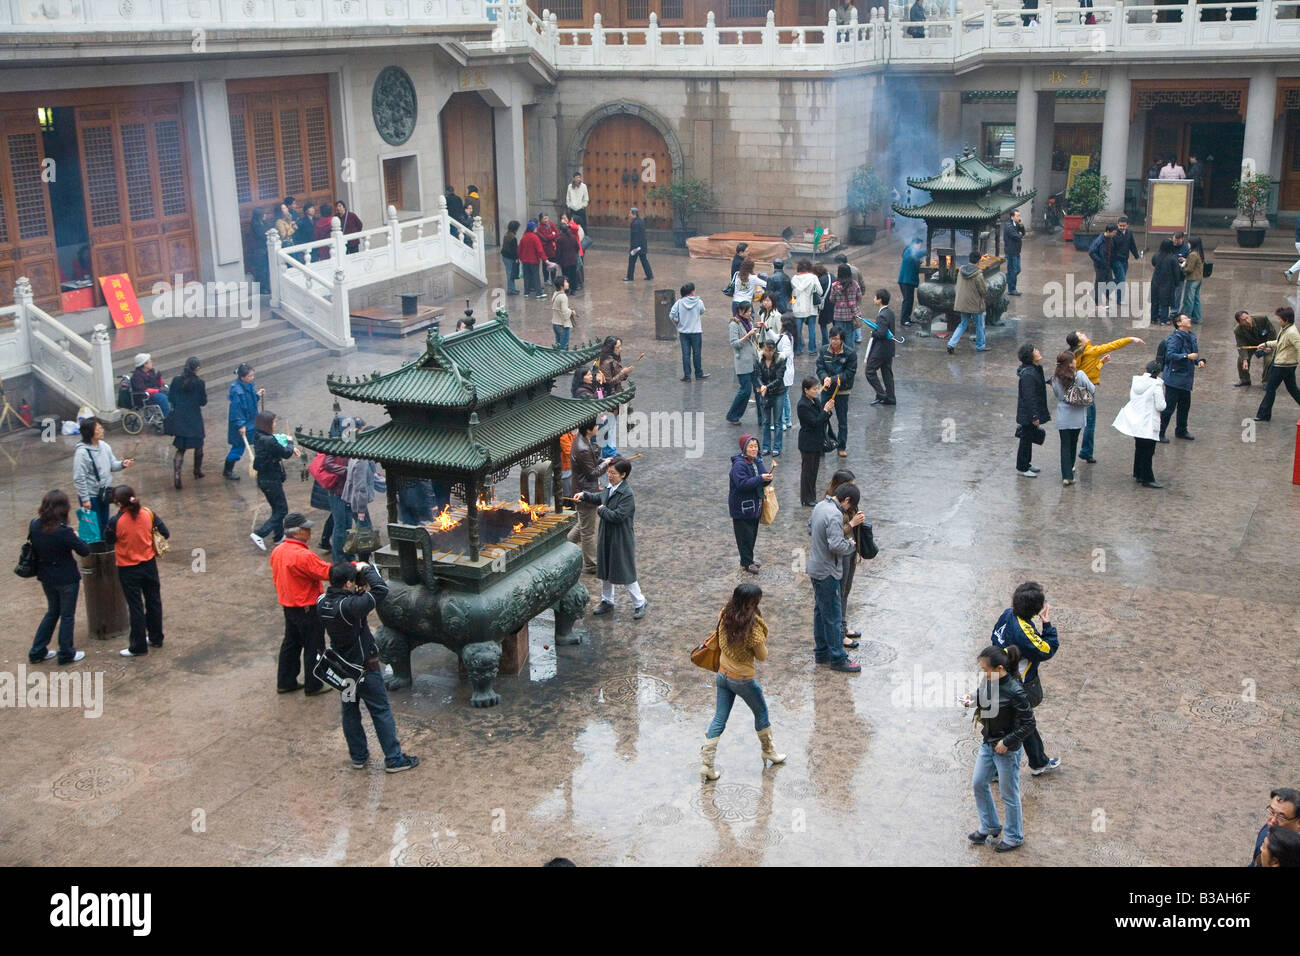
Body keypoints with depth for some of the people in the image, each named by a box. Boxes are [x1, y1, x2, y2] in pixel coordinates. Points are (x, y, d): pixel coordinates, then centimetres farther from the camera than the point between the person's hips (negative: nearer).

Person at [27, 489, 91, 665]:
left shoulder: (34, 525, -7)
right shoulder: (63, 532, -26)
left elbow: (34, 548, 7)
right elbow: (84, 550, -18)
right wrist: (76, 538, -1)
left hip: (46, 578, 6)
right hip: (66, 578, -6)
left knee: (52, 612, 24)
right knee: (67, 616, 11)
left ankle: (37, 652, 27)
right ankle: (66, 654, 21)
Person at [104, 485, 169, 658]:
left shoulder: (116, 522, -21)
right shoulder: (148, 514, -10)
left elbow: (108, 540, -5)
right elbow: (165, 533, -2)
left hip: (128, 569, -4)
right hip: (149, 564, 4)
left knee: (135, 606, 5)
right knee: (153, 601, 18)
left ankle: (138, 647, 14)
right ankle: (156, 638, 32)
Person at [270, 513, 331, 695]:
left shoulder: (278, 551, 1)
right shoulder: (303, 555, -28)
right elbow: (329, 572, -26)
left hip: (288, 605, 9)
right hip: (307, 609, -9)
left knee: (291, 644, 21)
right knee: (313, 647, 6)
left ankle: (285, 682, 30)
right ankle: (313, 686, 17)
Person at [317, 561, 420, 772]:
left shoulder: (322, 603, -8)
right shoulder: (350, 606, -31)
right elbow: (381, 589, -32)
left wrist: (358, 593, -5)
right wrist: (366, 569, -18)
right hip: (364, 668, -7)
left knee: (350, 711, 19)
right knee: (381, 711, 5)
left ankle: (358, 756, 30)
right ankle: (393, 759, 12)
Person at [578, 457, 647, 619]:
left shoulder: (627, 494, -22)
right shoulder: (610, 489, 3)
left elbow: (618, 516, -28)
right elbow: (599, 498, 25)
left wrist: (601, 510, -15)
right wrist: (585, 495, 9)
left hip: (621, 541, -8)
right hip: (606, 537, 8)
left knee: (626, 574, 1)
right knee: (605, 571, 18)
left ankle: (640, 603, 16)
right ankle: (607, 602, 33)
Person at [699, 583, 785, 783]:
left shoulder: (724, 616, -9)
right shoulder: (753, 626, -26)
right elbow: (762, 656, -14)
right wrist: (763, 641, 0)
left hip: (723, 674, 5)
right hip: (743, 679, -5)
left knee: (719, 719, 11)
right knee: (761, 713, 21)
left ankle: (706, 763, 8)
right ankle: (769, 751, 39)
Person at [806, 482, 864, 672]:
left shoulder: (820, 505, 4)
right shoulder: (835, 515, -25)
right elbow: (836, 545, -32)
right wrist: (851, 544, -10)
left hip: (816, 569, 10)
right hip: (827, 572, -10)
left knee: (821, 612, 19)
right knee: (833, 617, 0)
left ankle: (821, 652, 30)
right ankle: (837, 658, 9)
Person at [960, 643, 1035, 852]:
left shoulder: (1014, 691, -27)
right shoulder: (988, 681, -6)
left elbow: (1028, 724, -23)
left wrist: (1006, 742, -22)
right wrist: (973, 702, -7)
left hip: (1007, 749, -8)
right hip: (988, 743, 8)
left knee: (1009, 794, 9)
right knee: (978, 784, 19)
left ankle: (1014, 837, 30)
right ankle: (990, 827, 39)